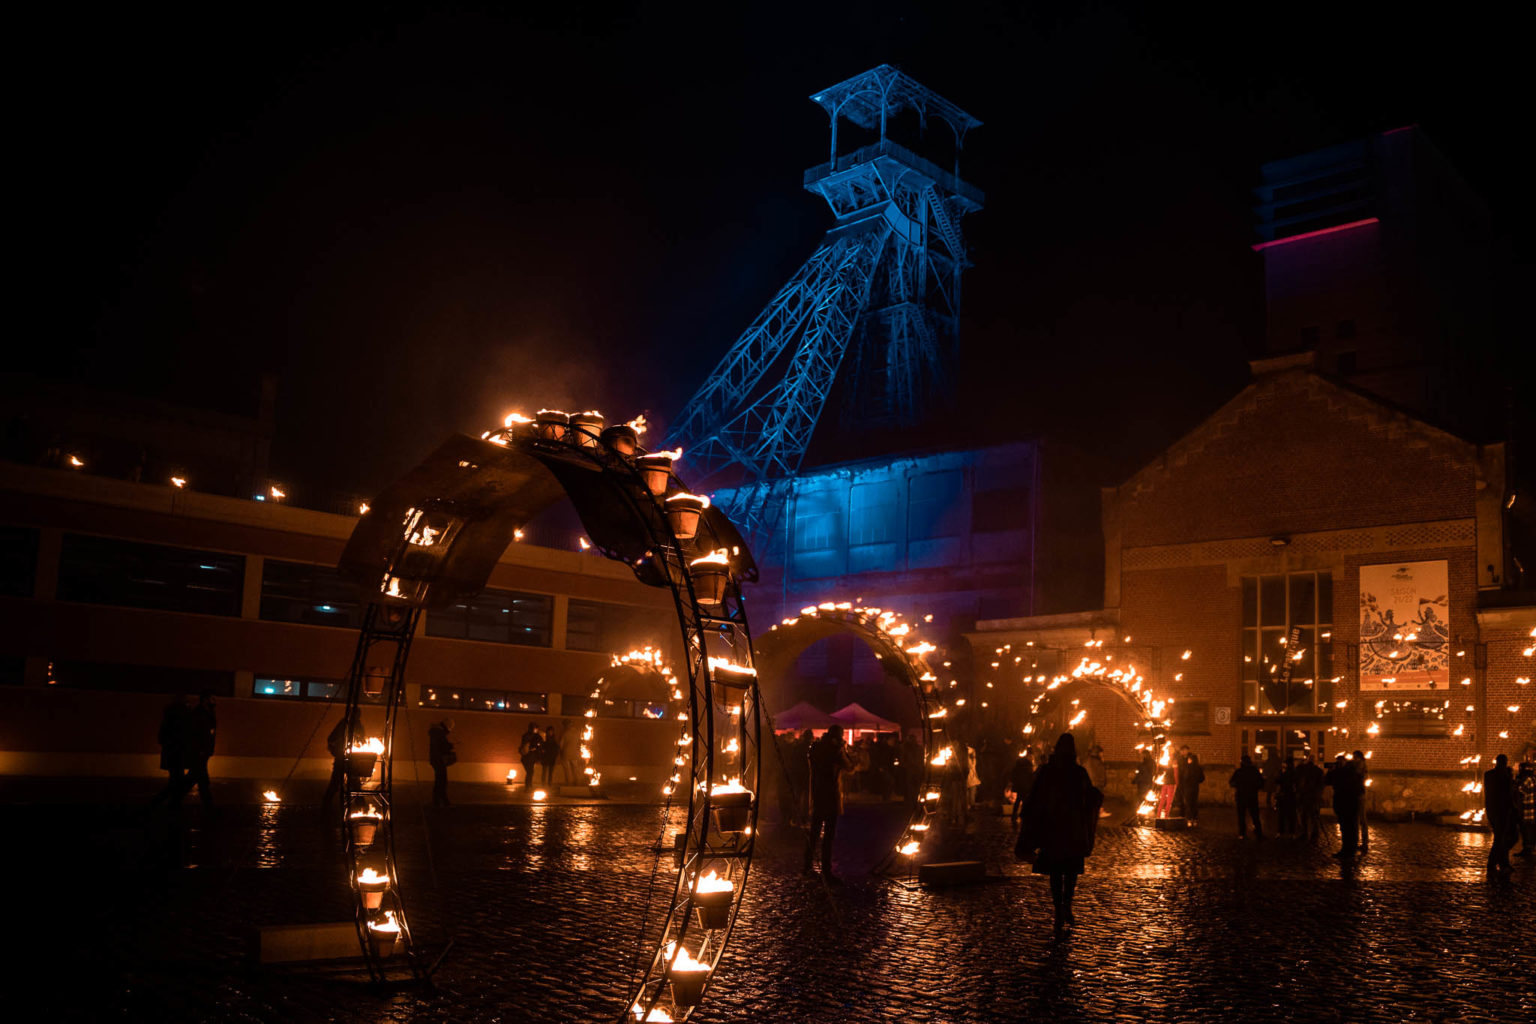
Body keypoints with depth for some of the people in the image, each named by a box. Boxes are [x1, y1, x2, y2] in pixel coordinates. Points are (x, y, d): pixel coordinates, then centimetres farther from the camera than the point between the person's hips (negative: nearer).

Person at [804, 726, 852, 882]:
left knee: (814, 832, 17)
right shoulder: (836, 748, -13)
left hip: (816, 795, 7)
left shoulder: (815, 747, 7)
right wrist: (844, 751, 8)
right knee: (829, 835, -4)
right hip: (831, 795, -7)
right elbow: (849, 767, -3)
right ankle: (826, 872, -5)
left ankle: (807, 866, 25)